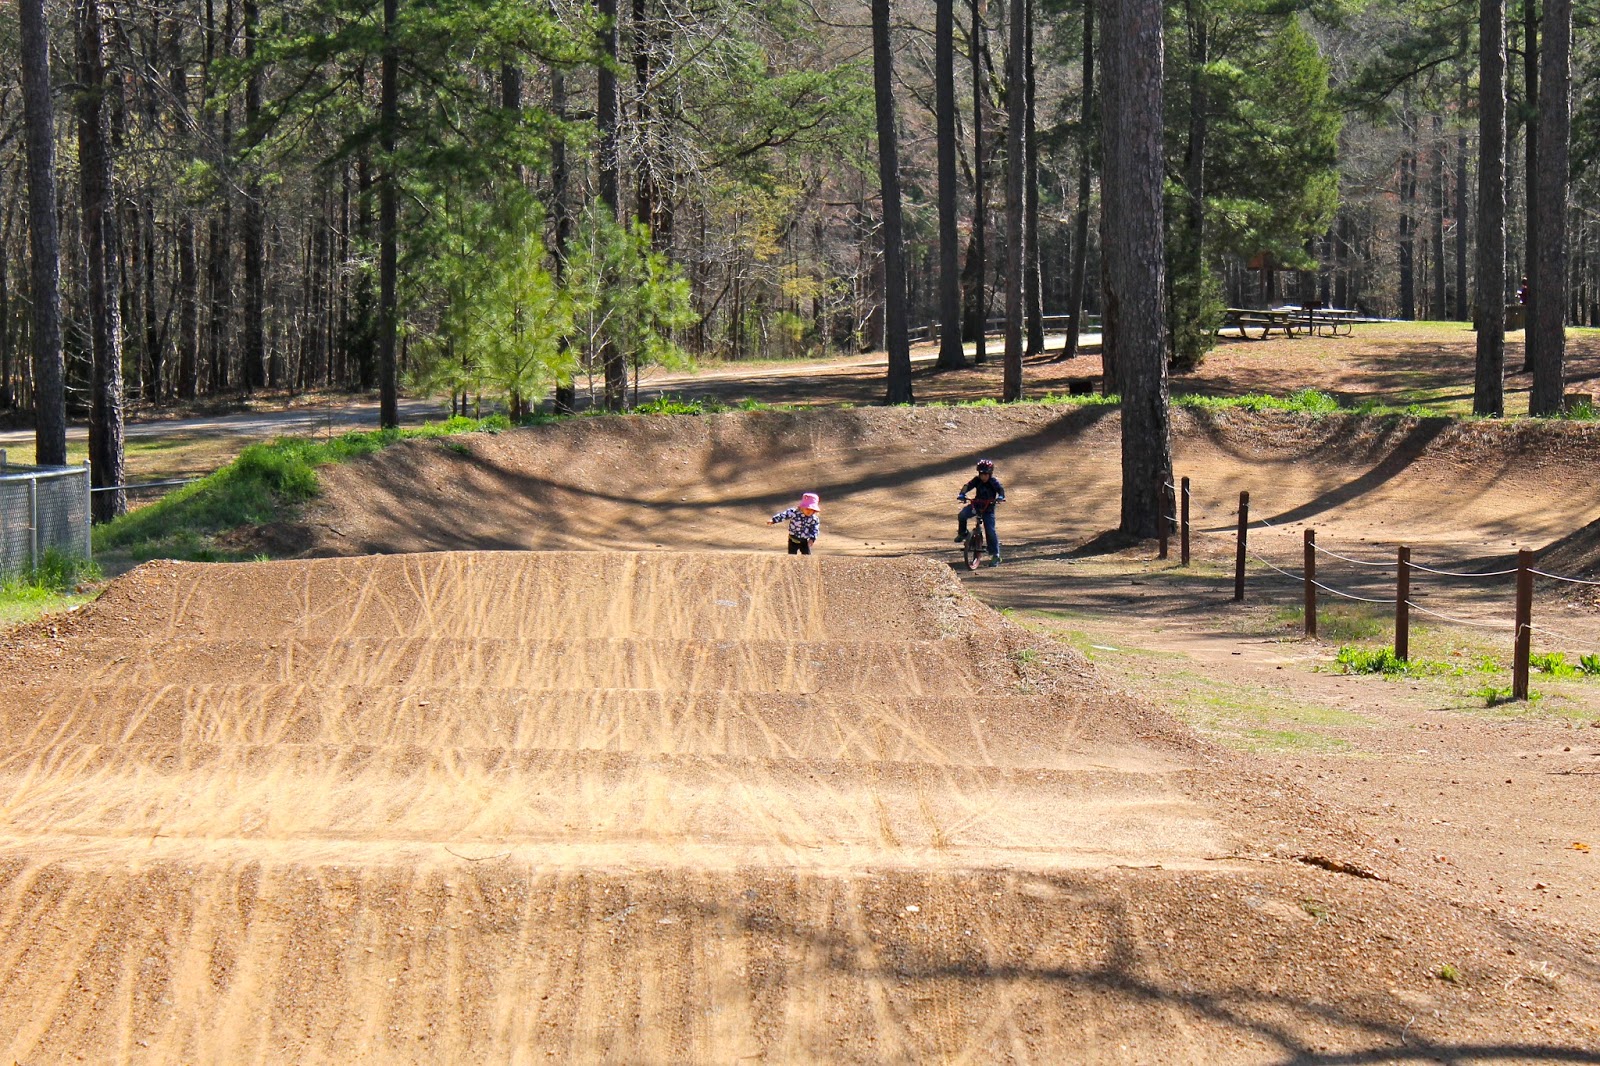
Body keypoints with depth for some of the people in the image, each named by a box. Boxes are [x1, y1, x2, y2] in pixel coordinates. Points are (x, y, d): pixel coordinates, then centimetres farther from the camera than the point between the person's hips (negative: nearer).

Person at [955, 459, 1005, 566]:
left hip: (988, 508, -2)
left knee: (990, 531, -9)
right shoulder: (977, 480, -5)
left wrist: (1000, 497, -47)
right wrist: (962, 494, -36)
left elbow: (1000, 489, -25)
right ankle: (962, 533, 2)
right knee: (962, 515, -25)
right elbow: (968, 486, -16)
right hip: (976, 505, 2)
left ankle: (995, 555, -1)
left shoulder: (993, 482, -11)